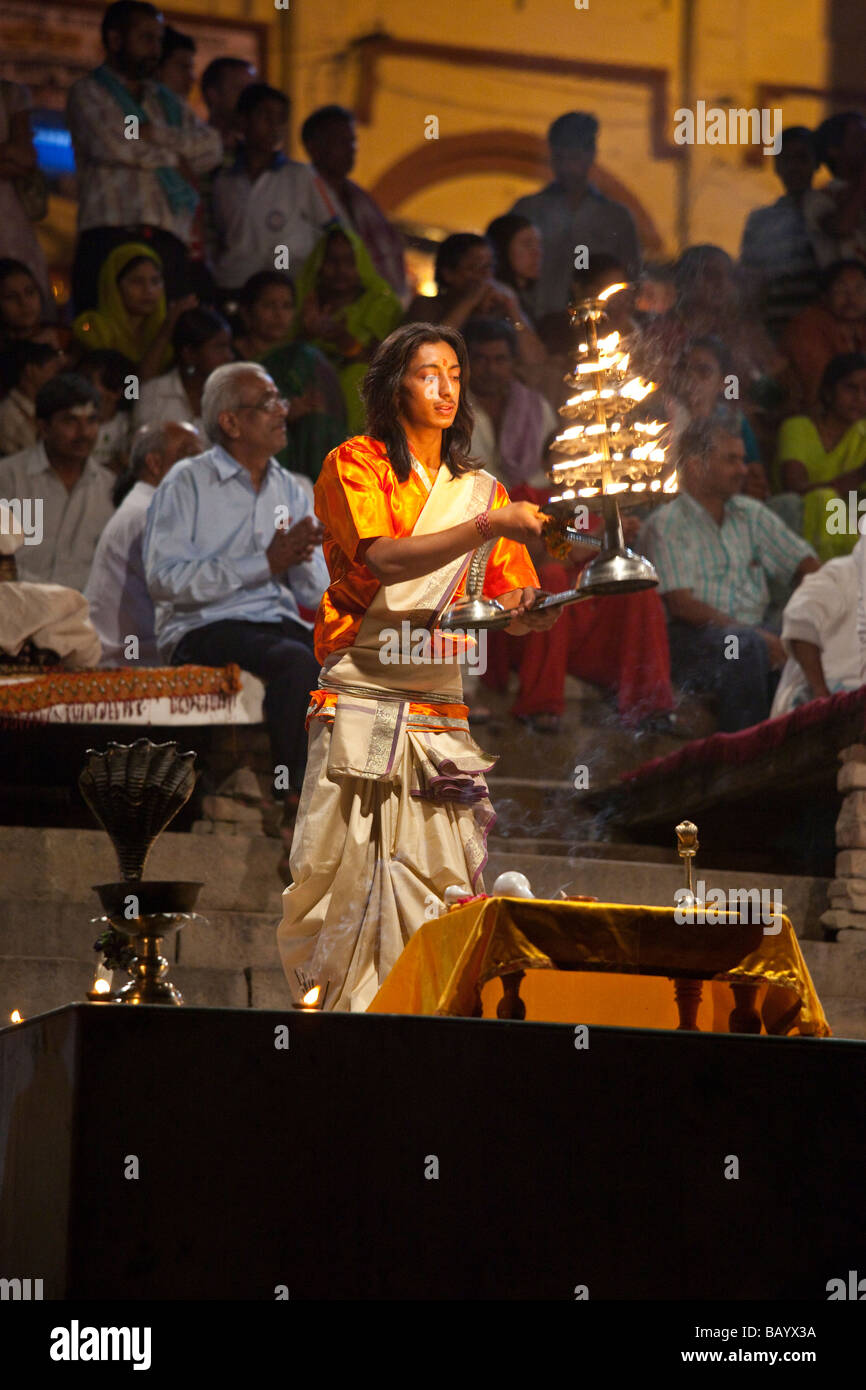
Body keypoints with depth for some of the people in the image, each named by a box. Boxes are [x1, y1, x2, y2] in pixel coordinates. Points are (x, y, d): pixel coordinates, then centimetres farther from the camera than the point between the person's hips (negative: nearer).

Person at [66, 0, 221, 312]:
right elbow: (109, 145, -7)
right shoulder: (87, 93, 11)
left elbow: (211, 147, 11)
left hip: (168, 240, 4)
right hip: (111, 236, -4)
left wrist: (156, 134, -3)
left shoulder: (168, 101, 26)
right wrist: (174, 158, 6)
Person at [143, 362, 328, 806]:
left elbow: (314, 595, 15)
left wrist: (302, 558, -9)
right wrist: (265, 562, -15)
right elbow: (165, 579, -13)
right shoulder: (186, 483, 1)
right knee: (297, 662, -34)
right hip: (204, 628, -5)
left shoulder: (291, 491, 18)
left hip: (280, 621, 5)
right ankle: (292, 798, -28)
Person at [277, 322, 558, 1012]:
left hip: (442, 709, 4)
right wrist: (487, 527, -22)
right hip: (361, 701, -4)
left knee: (444, 888, -5)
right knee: (345, 874, -8)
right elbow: (382, 560, -15)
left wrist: (532, 610, -12)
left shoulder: (479, 488, 18)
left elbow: (513, 607, 13)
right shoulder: (355, 465, 4)